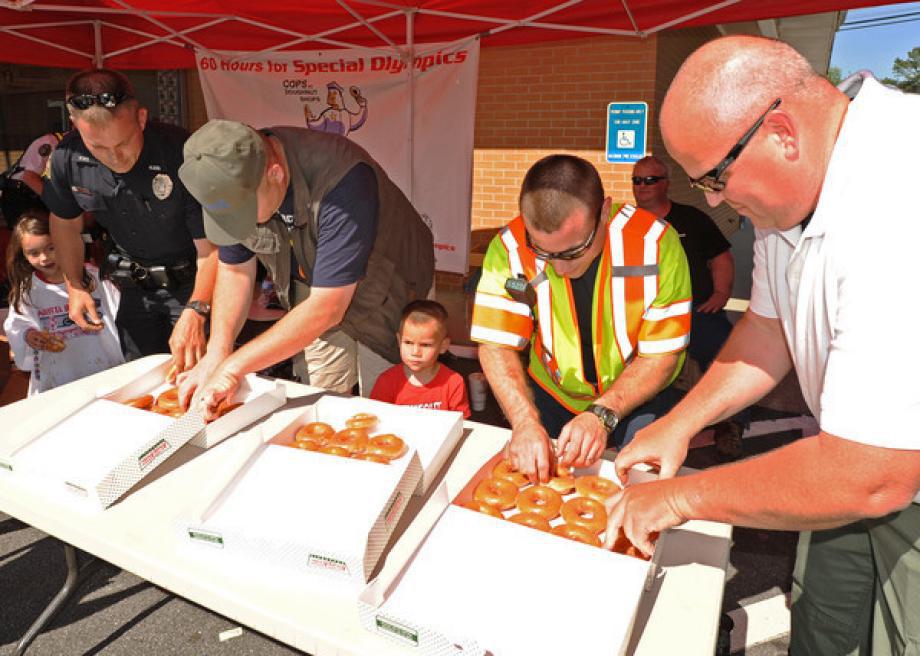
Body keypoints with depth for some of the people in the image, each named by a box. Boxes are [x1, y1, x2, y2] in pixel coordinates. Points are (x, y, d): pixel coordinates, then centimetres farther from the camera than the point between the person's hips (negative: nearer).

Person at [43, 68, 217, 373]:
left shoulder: (182, 153, -30)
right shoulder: (67, 157, -15)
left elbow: (211, 248, -29)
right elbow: (65, 223, 6)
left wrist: (195, 312, -41)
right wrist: (74, 287, 2)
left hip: (191, 281, -5)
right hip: (135, 286, 5)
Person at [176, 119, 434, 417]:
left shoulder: (342, 181, -38)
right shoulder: (235, 181, -18)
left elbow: (327, 307, -38)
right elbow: (235, 269, -4)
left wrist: (233, 368, -35)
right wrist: (216, 352, -17)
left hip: (385, 299, -4)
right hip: (314, 304, 5)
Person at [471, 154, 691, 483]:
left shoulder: (655, 243, -24)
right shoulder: (509, 247, -20)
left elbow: (662, 355, -18)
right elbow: (496, 345, -18)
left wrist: (602, 415, -30)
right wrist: (525, 421, -32)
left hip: (635, 395, -1)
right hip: (551, 391, 2)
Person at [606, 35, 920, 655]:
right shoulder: (796, 186, -6)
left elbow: (868, 477, -35)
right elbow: (772, 326, 7)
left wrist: (682, 496, -22)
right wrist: (683, 420, -1)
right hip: (865, 461, 7)